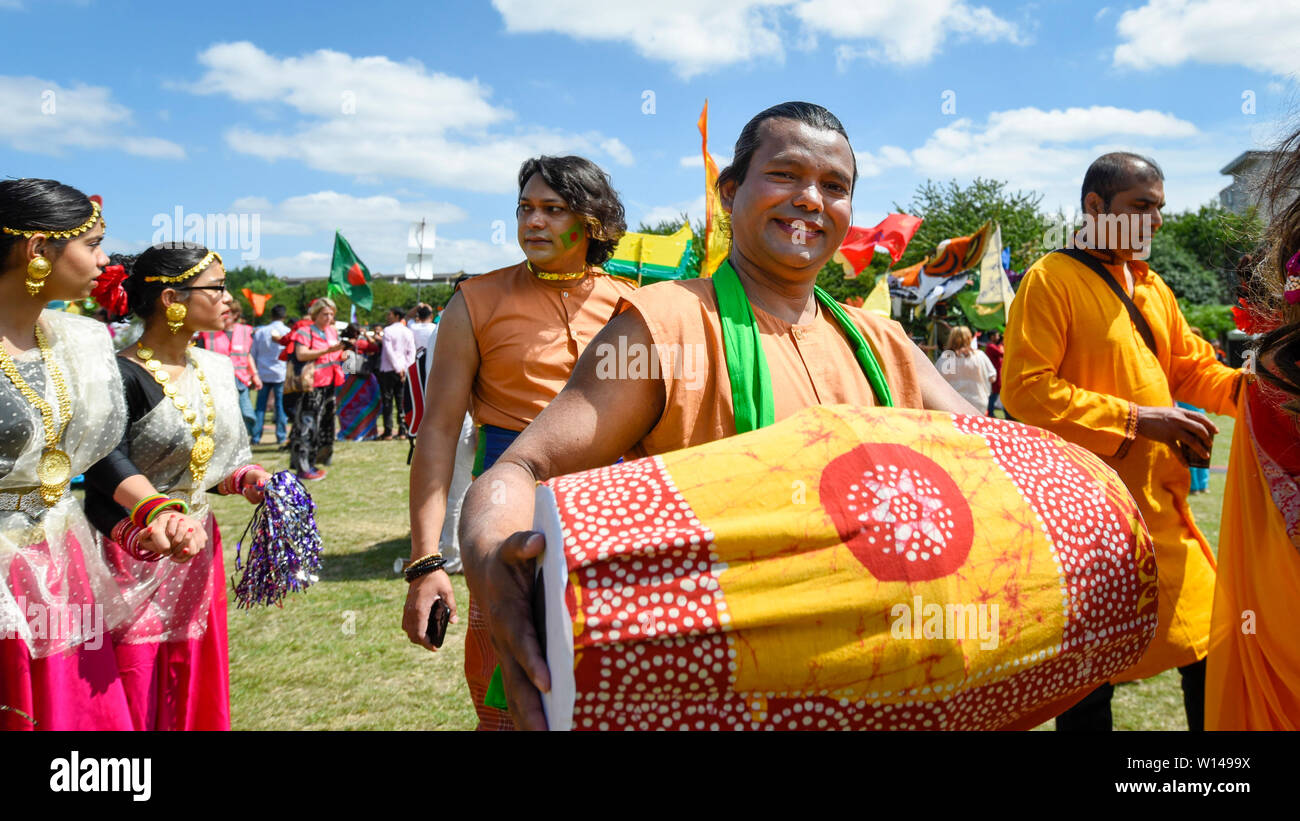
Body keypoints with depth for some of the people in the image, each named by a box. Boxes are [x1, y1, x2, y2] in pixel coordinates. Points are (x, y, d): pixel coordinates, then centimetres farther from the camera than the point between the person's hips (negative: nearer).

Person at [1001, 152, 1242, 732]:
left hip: (1162, 506, 8)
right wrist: (1134, 419, -19)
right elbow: (1025, 389, -18)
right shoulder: (1051, 279, -10)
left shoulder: (1153, 287, 15)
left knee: (1209, 648, 12)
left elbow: (1191, 367, 19)